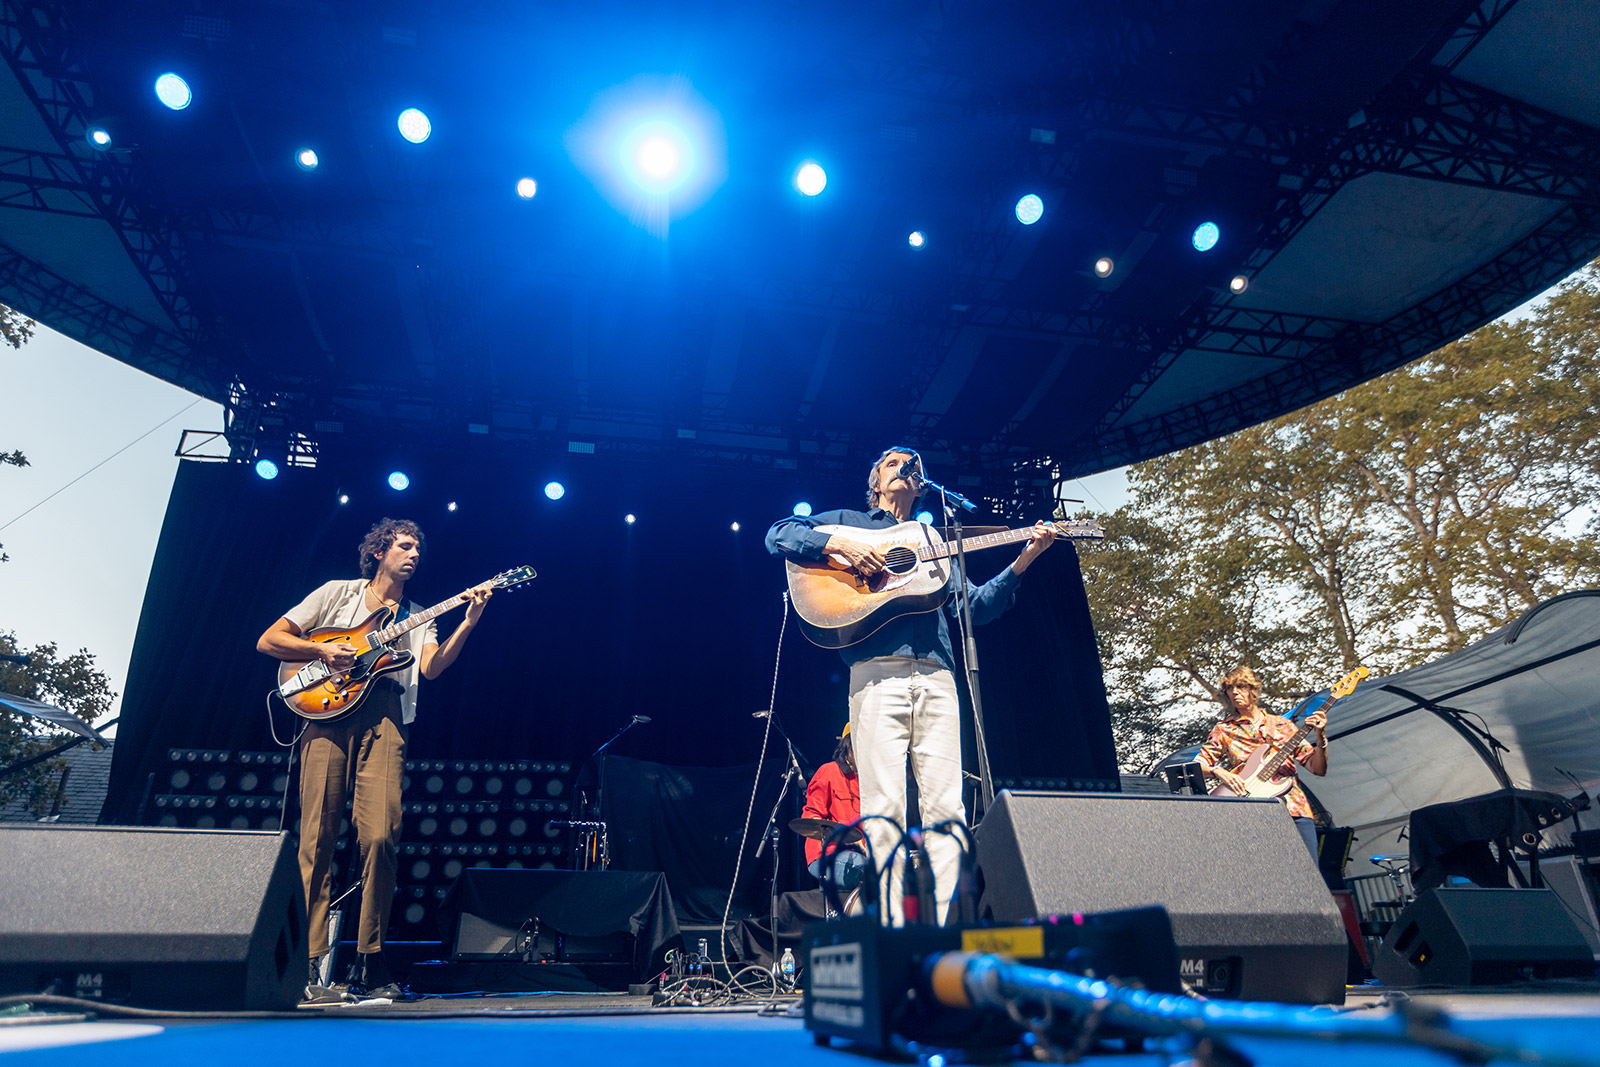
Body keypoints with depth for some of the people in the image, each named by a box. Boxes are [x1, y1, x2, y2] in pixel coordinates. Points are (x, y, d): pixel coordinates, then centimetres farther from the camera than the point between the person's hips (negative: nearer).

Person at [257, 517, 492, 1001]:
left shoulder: (418, 617, 22)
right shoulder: (337, 593, 17)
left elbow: (431, 667, 2)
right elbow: (268, 640, 12)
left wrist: (468, 623, -11)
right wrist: (324, 650, -4)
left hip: (384, 716, 1)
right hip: (329, 711, -1)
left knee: (381, 837, -10)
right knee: (317, 838, -7)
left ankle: (371, 964, 2)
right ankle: (310, 965, 0)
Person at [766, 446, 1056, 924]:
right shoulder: (849, 522, 21)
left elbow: (978, 605, 24)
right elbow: (779, 534, 9)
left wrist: (1025, 558, 12)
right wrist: (839, 545, -6)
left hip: (936, 677, 4)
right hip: (878, 673, -4)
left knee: (945, 807, -6)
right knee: (884, 807, -11)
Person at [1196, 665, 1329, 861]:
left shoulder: (1281, 724, 15)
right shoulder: (1224, 730, 11)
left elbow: (1319, 770, 11)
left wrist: (1320, 737, -4)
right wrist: (1218, 772, -13)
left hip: (1295, 807, 2)